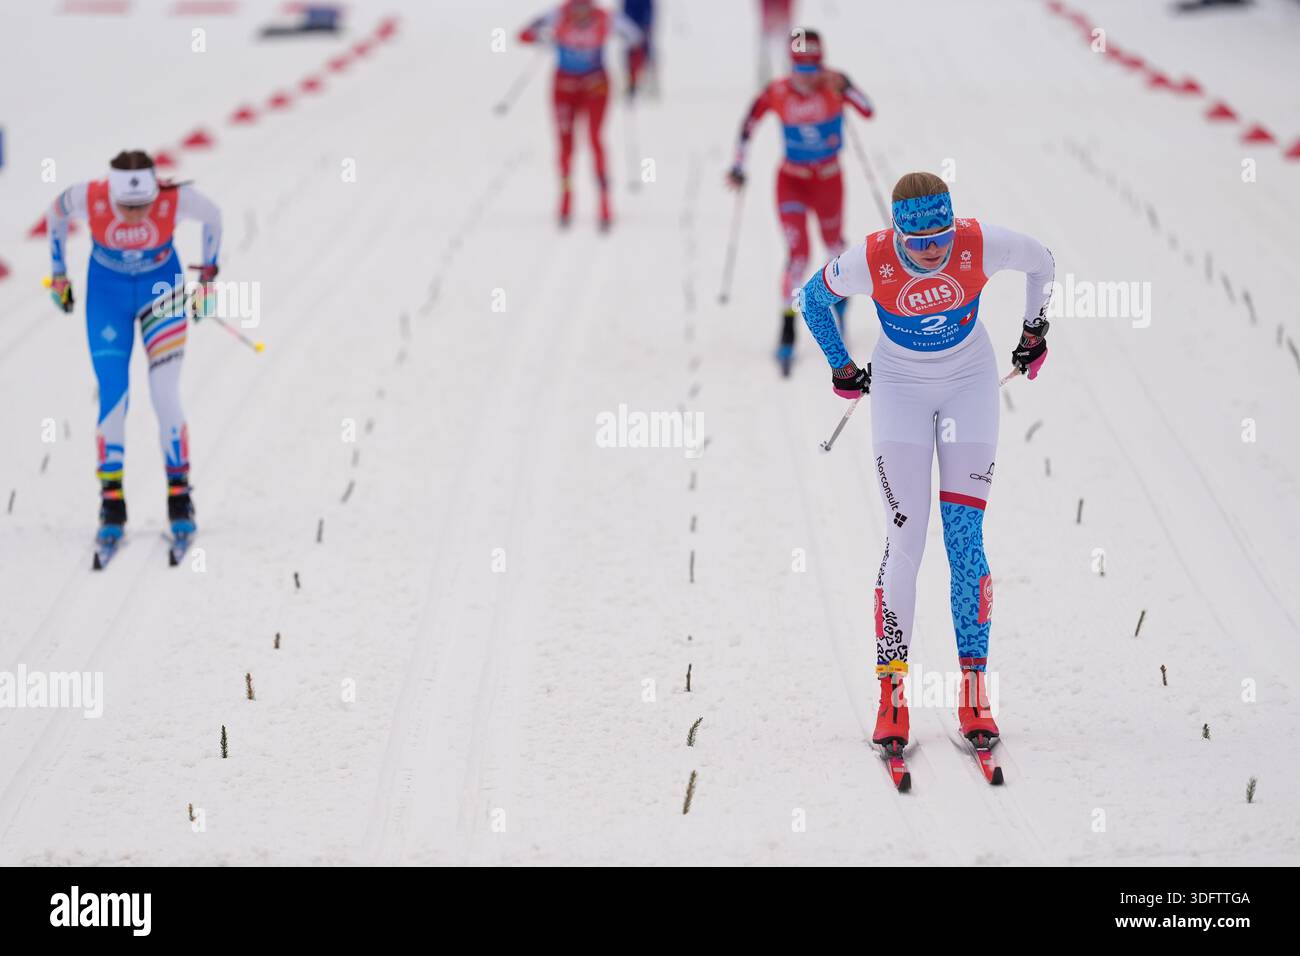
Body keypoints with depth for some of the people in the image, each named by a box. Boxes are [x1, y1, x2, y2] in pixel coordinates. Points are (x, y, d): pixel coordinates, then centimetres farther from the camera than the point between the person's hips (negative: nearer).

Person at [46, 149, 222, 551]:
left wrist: (208, 274, 3)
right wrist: (58, 273, 6)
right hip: (107, 294, 0)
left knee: (166, 395, -7)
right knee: (112, 396, -7)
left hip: (162, 290, 0)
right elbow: (55, 216, -5)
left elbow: (213, 216, -7)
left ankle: (179, 496, 6)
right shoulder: (88, 198, -30)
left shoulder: (176, 199, -31)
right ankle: (111, 503, 3)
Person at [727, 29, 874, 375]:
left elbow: (869, 111, -32)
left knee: (833, 244, 23)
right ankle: (787, 331, -5)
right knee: (798, 253, -15)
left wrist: (844, 87, -46)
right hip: (792, 181, -1)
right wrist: (738, 167, -4)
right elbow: (748, 125, -2)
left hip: (829, 181, 1)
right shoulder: (776, 94, -17)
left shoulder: (833, 85, -19)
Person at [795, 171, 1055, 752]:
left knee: (966, 539, -5)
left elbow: (1041, 261, 0)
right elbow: (812, 297, -1)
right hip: (900, 391, -1)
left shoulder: (981, 245, -24)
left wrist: (1034, 333, 10)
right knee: (905, 538, -8)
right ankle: (891, 697, -2)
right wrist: (842, 368, 7)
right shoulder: (870, 262, -24)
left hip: (970, 384, 1)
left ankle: (973, 695, -1)